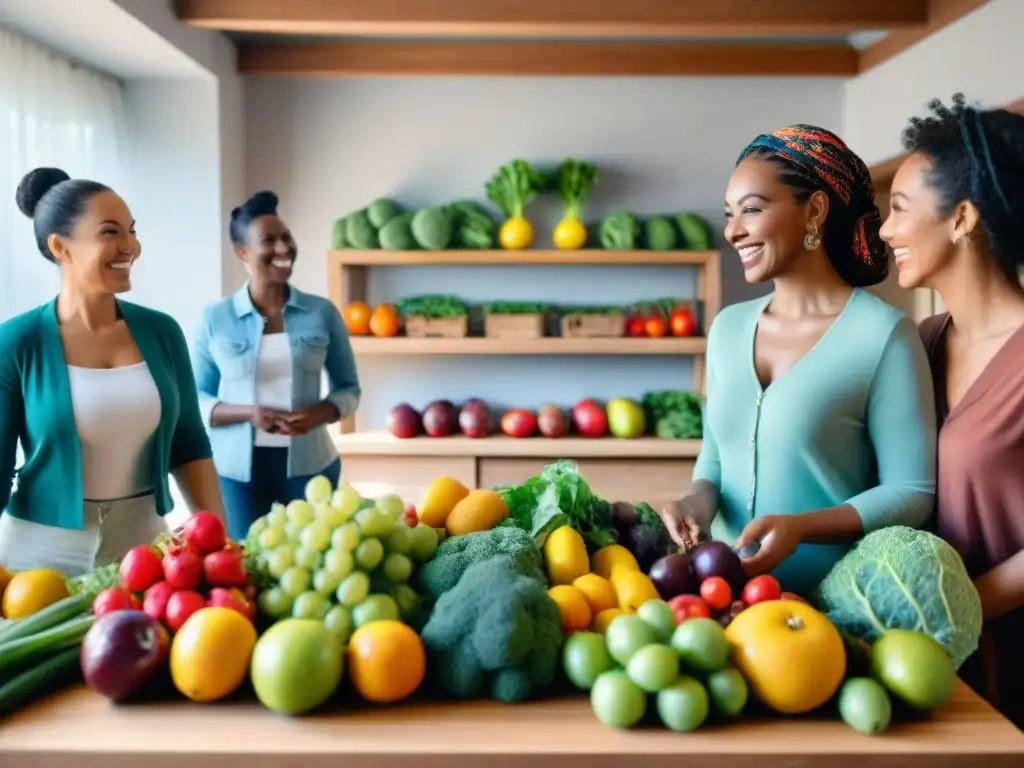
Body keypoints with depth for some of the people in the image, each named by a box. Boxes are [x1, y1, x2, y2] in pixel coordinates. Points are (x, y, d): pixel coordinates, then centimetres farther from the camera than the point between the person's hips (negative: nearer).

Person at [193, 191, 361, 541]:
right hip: (237, 470, 0)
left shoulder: (322, 313, 1)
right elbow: (195, 400, 3)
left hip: (309, 467, 1)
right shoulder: (215, 318, 0)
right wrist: (248, 413, -14)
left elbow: (349, 390, 8)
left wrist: (318, 414, -12)